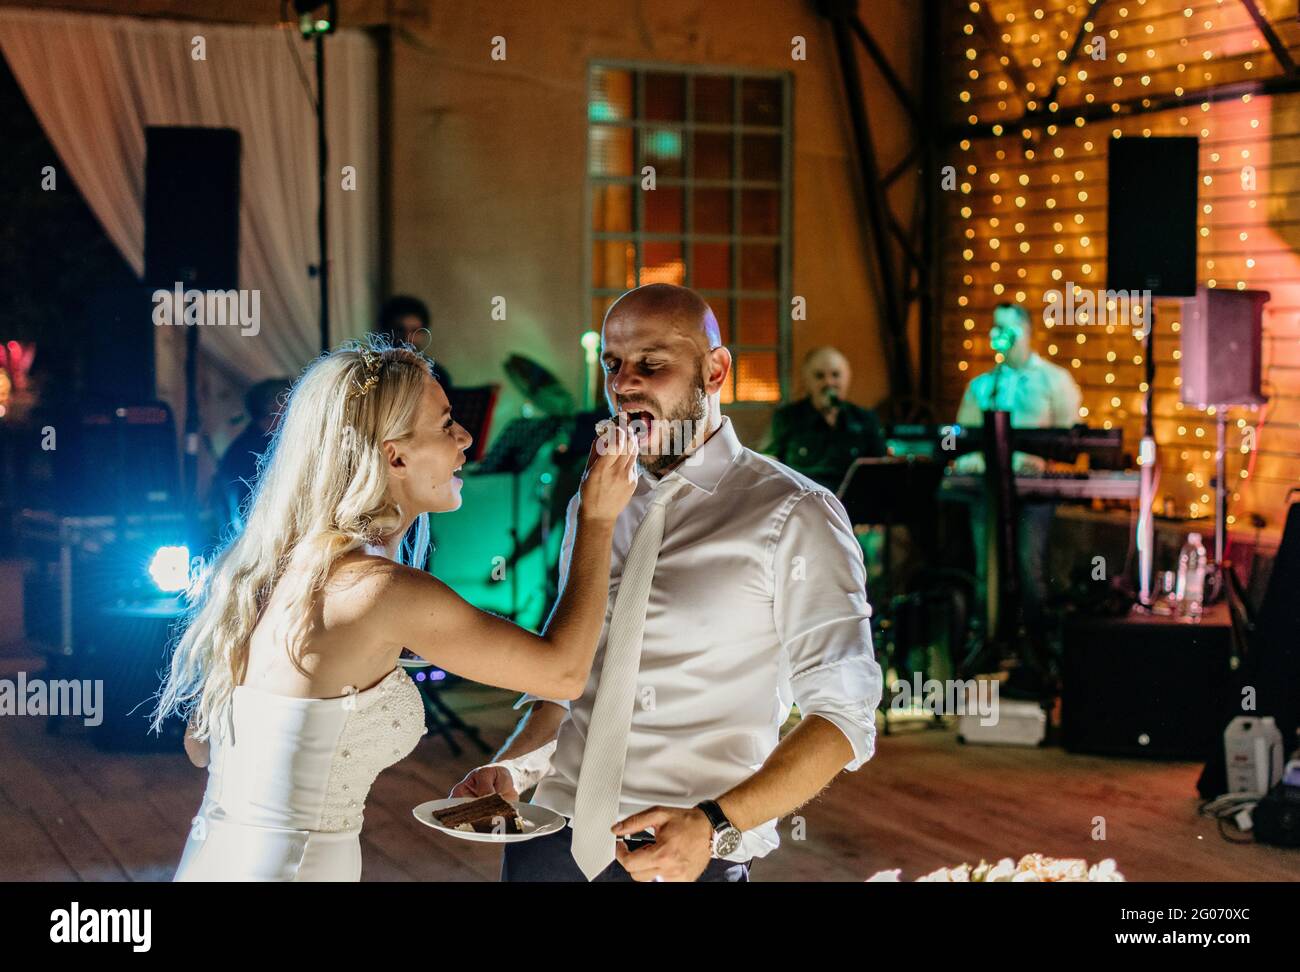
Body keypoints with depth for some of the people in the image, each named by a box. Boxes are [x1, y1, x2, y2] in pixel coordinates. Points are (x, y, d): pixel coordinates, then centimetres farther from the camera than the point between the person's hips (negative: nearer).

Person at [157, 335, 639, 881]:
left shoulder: (269, 567, 6)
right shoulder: (381, 588, -18)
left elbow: (200, 746, 15)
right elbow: (563, 672, -8)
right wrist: (597, 519, 2)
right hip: (289, 869, -8)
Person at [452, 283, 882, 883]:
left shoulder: (793, 517, -8)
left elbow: (842, 713, -14)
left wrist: (714, 827, -25)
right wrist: (510, 770, -2)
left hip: (686, 856, -5)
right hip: (552, 842, 5)